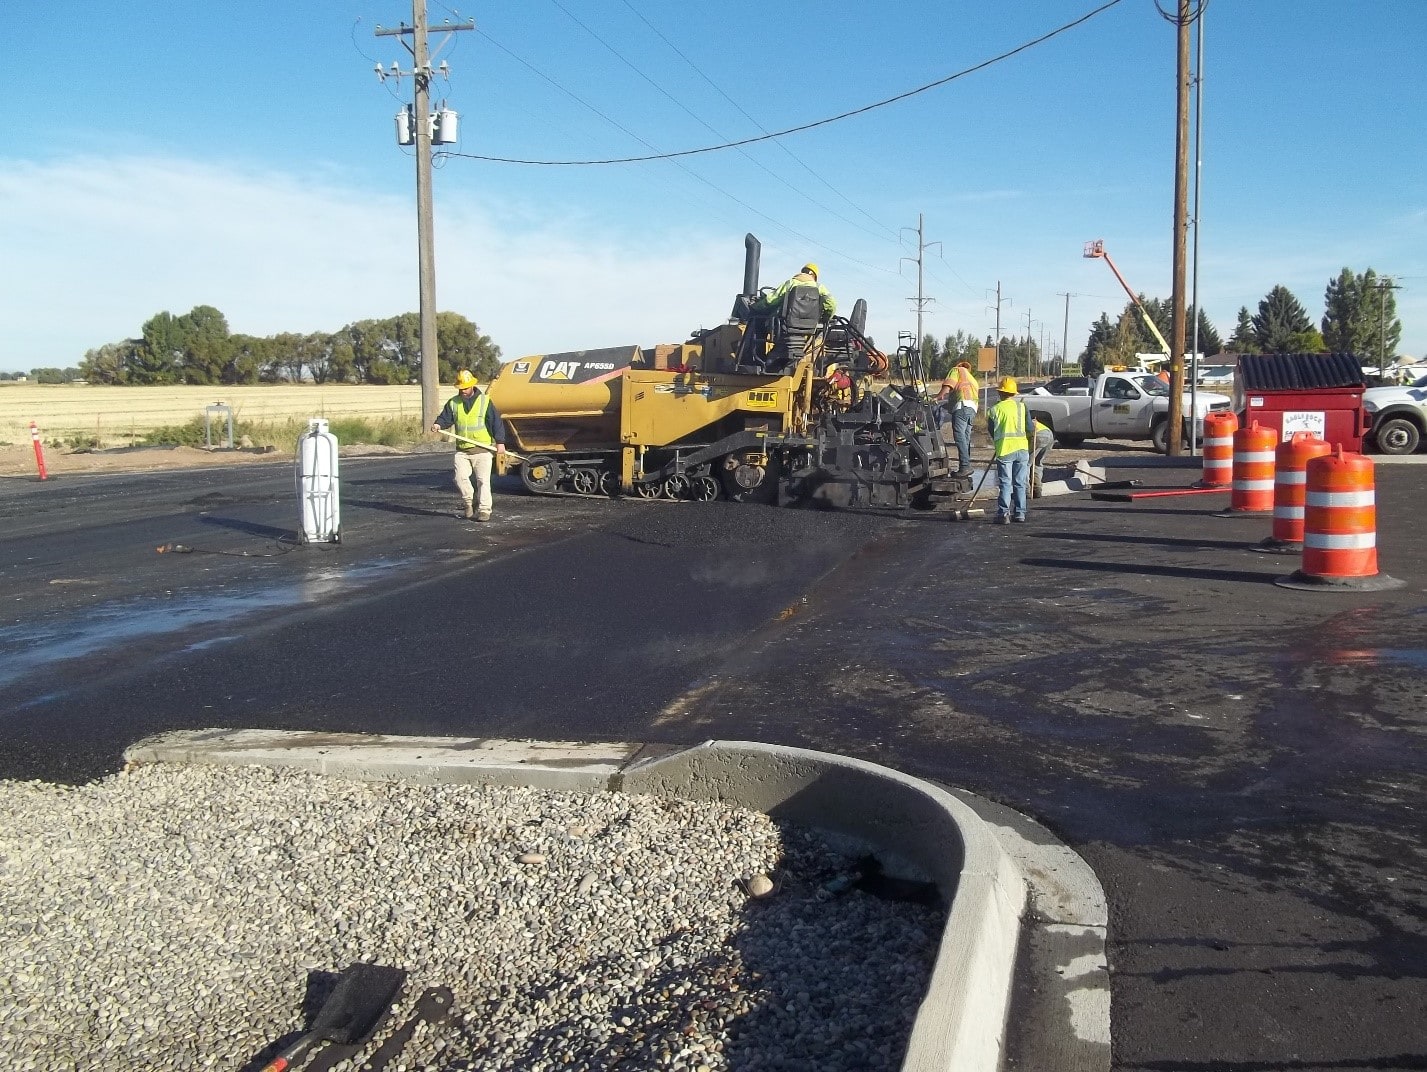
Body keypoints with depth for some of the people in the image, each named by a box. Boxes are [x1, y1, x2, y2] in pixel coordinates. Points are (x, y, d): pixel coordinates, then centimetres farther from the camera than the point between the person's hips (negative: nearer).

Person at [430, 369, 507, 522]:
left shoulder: (485, 401, -2)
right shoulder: (453, 403, 8)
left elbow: (496, 422, -4)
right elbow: (446, 418, 2)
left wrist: (500, 443, -11)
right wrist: (438, 424, -22)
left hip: (483, 449, -3)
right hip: (462, 450, 3)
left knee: (483, 480, -4)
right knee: (460, 478, -5)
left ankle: (484, 510, 2)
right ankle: (470, 502, 17)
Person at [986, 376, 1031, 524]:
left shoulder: (995, 410, -3)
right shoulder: (1022, 406, 4)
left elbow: (992, 432, 5)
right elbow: (1030, 428, 2)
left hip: (1005, 449, -3)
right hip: (1022, 448, 3)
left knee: (1005, 483, 0)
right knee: (1020, 483, 10)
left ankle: (1003, 513, -5)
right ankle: (1019, 513, 11)